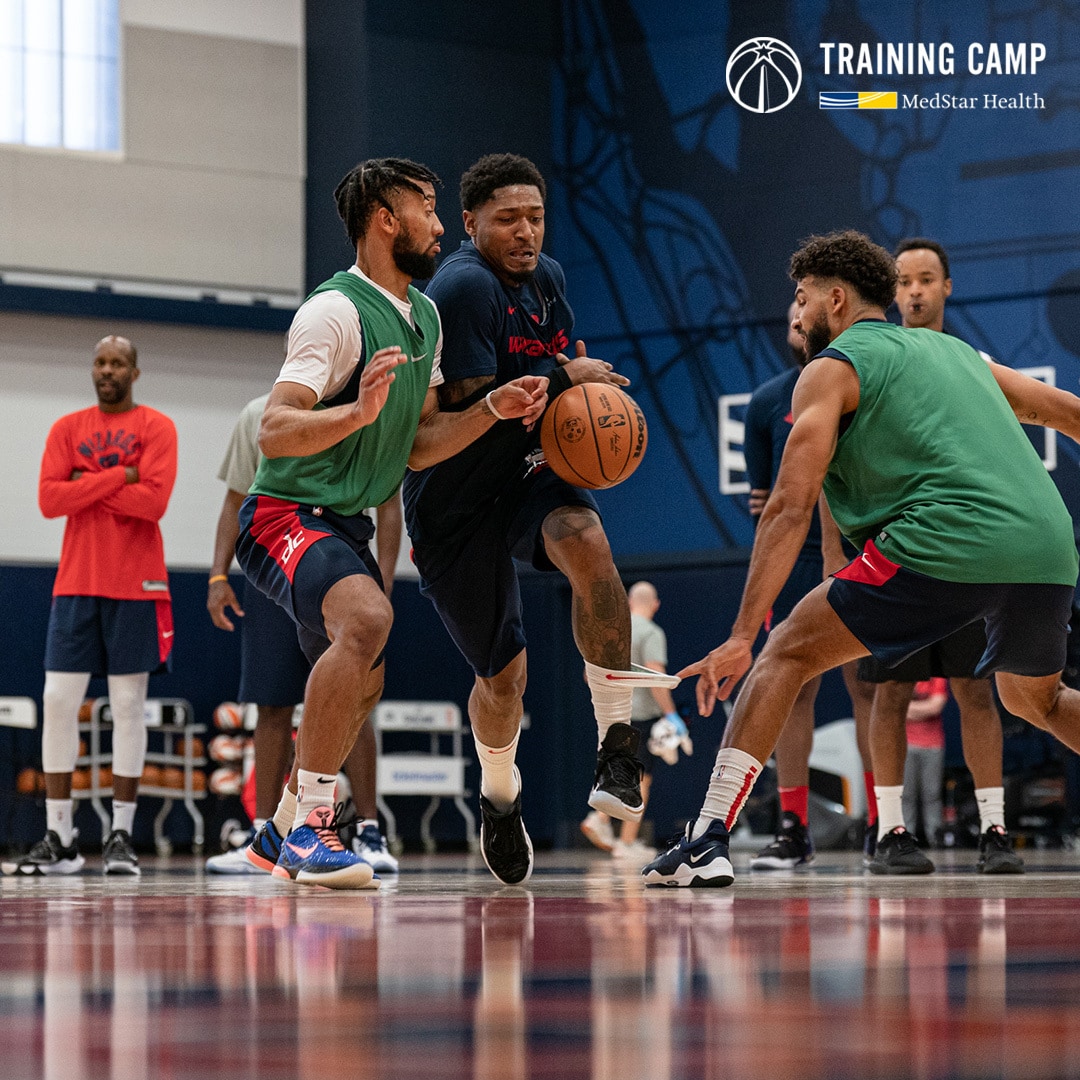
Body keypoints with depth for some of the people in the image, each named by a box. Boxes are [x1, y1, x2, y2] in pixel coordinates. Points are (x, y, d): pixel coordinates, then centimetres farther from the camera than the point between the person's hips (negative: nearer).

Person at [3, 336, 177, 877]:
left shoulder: (156, 427, 1)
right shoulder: (67, 428, 11)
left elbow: (154, 500, -13)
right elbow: (49, 498, -3)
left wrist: (88, 485, -8)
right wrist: (118, 477, -10)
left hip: (134, 587, -3)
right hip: (75, 583, 3)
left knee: (128, 705, -1)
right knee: (58, 701, -3)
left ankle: (121, 834, 3)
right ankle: (58, 837, 1)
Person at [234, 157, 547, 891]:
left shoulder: (425, 316, 11)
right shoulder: (336, 310, -18)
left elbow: (416, 448, 13)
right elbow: (274, 433, -26)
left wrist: (494, 410, -1)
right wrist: (359, 412, -41)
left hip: (347, 525, 10)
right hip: (285, 516, -10)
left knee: (362, 686, 18)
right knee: (367, 618, -34)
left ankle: (283, 833, 36)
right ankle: (312, 824, -30)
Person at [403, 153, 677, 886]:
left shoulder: (547, 277, 4)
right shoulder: (463, 288, -20)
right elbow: (470, 410, -26)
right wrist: (559, 378, -22)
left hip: (526, 470, 5)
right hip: (455, 500, -5)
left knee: (586, 541, -31)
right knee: (505, 673, 3)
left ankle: (618, 741, -23)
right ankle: (500, 795, 35)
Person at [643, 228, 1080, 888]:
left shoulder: (833, 367, 9)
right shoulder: (953, 349, 28)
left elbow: (791, 508, -1)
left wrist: (742, 637, -6)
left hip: (948, 545, -6)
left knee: (788, 653, 5)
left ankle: (709, 840, -6)